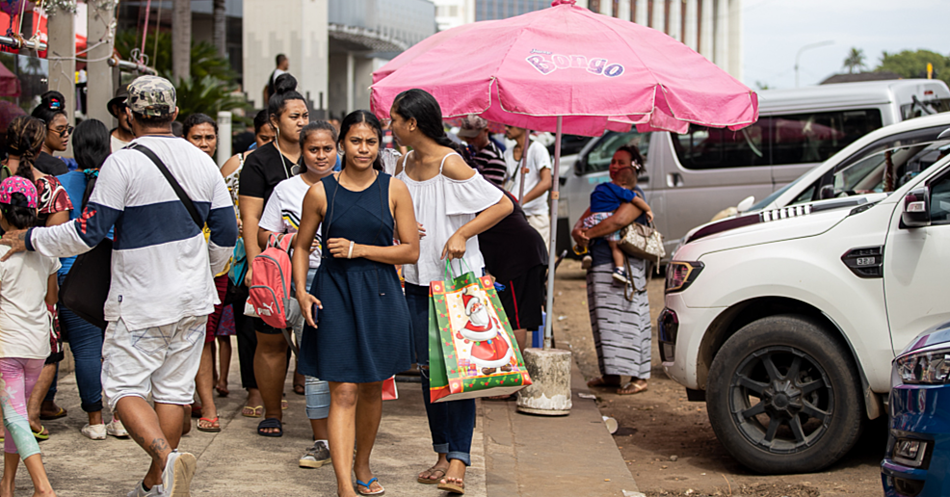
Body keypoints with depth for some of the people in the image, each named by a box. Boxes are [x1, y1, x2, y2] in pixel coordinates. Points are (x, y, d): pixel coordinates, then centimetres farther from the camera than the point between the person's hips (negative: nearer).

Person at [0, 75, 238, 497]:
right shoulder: (202, 162, 5)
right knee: (173, 389, 11)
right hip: (192, 301, 6)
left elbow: (88, 232, -13)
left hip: (140, 303, -6)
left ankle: (166, 458, -21)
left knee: (123, 386, 1)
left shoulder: (123, 163, -13)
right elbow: (226, 234, 10)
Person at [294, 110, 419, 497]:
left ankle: (362, 465, 34)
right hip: (335, 296, -2)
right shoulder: (320, 193, -1)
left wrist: (359, 249, -11)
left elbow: (411, 250, -2)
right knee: (343, 393, -8)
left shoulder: (394, 190, 0)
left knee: (372, 389, 14)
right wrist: (301, 292, -2)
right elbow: (301, 247, 11)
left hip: (380, 297, 2)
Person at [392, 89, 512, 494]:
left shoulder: (450, 164, -14)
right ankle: (443, 454, 18)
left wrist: (462, 233, -23)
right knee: (428, 368, 9)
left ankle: (459, 462, -9)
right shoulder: (404, 165, 9)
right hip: (418, 279, 7)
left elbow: (503, 205, -16)